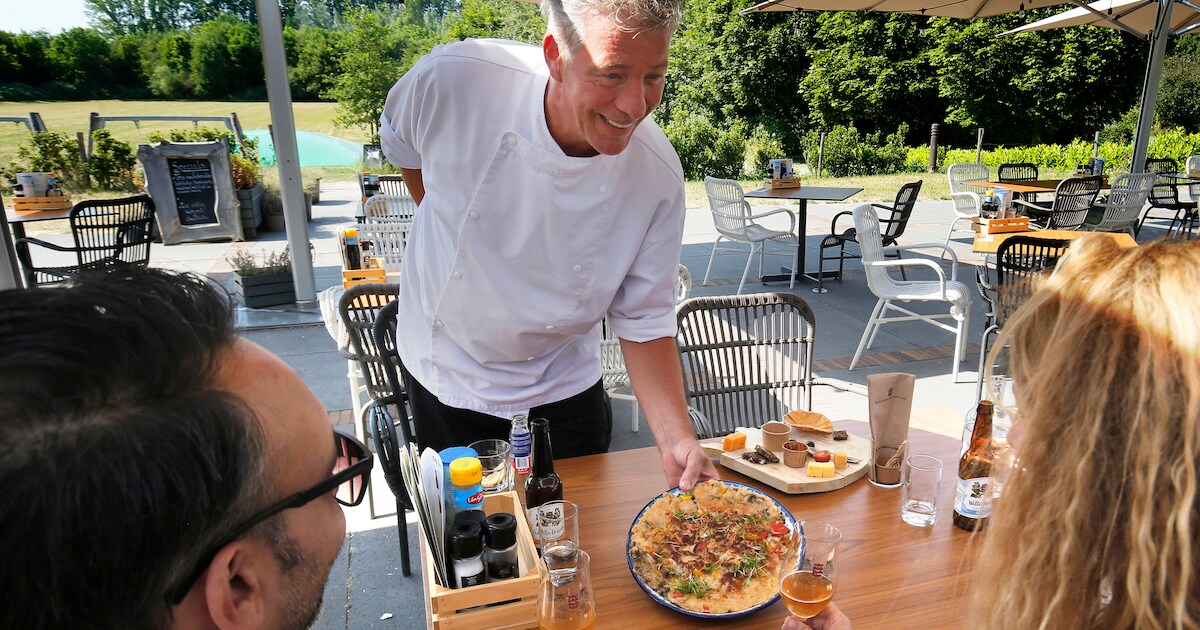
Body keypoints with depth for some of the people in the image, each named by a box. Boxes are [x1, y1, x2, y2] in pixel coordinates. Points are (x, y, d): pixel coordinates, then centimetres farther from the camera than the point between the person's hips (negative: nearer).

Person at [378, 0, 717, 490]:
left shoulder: (658, 176, -22)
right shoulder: (454, 79, -25)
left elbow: (644, 322, -14)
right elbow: (399, 143, -1)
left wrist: (677, 439, -26)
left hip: (561, 389, 0)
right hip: (442, 372, 1)